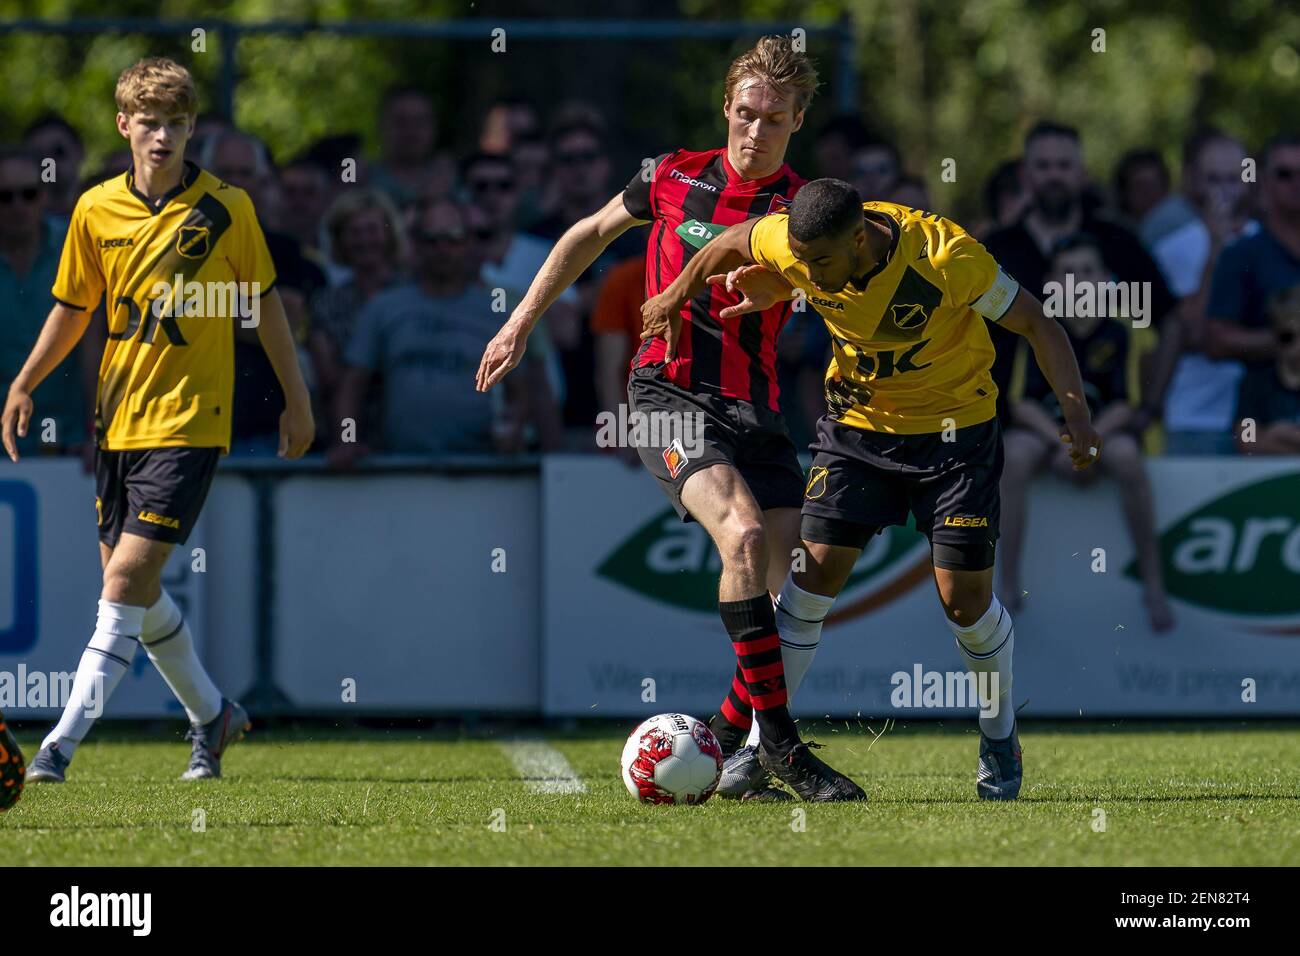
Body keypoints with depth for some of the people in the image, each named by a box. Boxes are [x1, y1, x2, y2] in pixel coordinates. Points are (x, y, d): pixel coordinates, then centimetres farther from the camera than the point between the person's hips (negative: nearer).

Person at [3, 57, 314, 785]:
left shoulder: (226, 208, -6)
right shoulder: (96, 211, 3)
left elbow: (263, 300, 5)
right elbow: (74, 308, 13)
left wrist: (297, 397, 8)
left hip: (189, 423, -5)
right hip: (119, 419, 5)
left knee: (128, 578, -15)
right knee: (134, 589, 12)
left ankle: (62, 744, -17)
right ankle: (212, 716, 33)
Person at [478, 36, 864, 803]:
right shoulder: (674, 179, 2)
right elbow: (589, 235, 18)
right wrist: (522, 323, 18)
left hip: (755, 408, 3)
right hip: (671, 395, -3)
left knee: (797, 581, -7)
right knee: (746, 536, -26)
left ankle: (726, 745, 9)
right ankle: (777, 739, -24)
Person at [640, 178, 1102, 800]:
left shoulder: (944, 254, -30)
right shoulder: (791, 243, -20)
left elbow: (1035, 323, -21)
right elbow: (733, 242, 4)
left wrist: (1075, 414, -30)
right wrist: (675, 297, 15)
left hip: (954, 426, -3)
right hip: (857, 420, 3)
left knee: (965, 596, -4)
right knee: (815, 569, -9)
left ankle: (999, 733, 21)